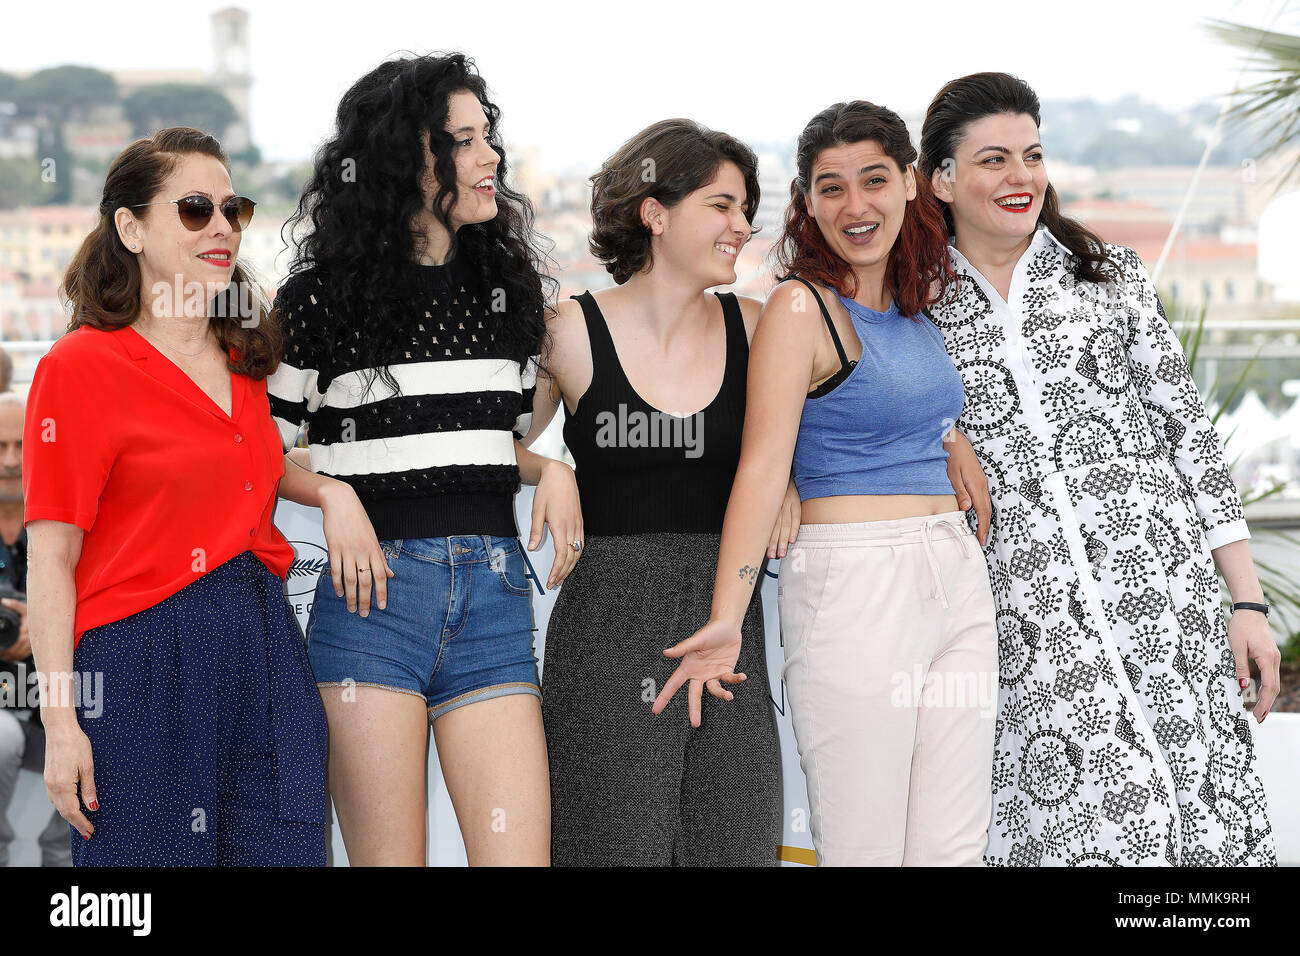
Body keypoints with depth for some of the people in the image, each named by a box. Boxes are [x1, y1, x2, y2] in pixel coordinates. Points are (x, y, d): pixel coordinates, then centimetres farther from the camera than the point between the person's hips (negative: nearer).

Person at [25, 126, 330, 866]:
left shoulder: (244, 361, 15)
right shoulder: (80, 366, -5)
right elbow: (51, 560, -8)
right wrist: (61, 721, -13)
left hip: (265, 652, 6)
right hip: (141, 660, -6)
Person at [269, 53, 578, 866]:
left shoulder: (508, 286, 14)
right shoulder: (323, 297, 0)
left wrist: (551, 469, 3)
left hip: (493, 592, 4)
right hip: (374, 587, -4)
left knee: (519, 855, -5)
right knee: (388, 860, -1)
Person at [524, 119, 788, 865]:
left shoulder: (751, 325, 7)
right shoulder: (575, 332, -2)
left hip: (727, 618, 3)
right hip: (609, 627, -3)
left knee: (737, 839, 1)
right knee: (618, 840, -3)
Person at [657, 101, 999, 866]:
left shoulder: (916, 305, 13)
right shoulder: (802, 307, -7)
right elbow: (763, 465, -16)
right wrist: (726, 620, -25)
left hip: (957, 577, 7)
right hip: (854, 583, -7)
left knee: (954, 848, 6)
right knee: (867, 853, -7)